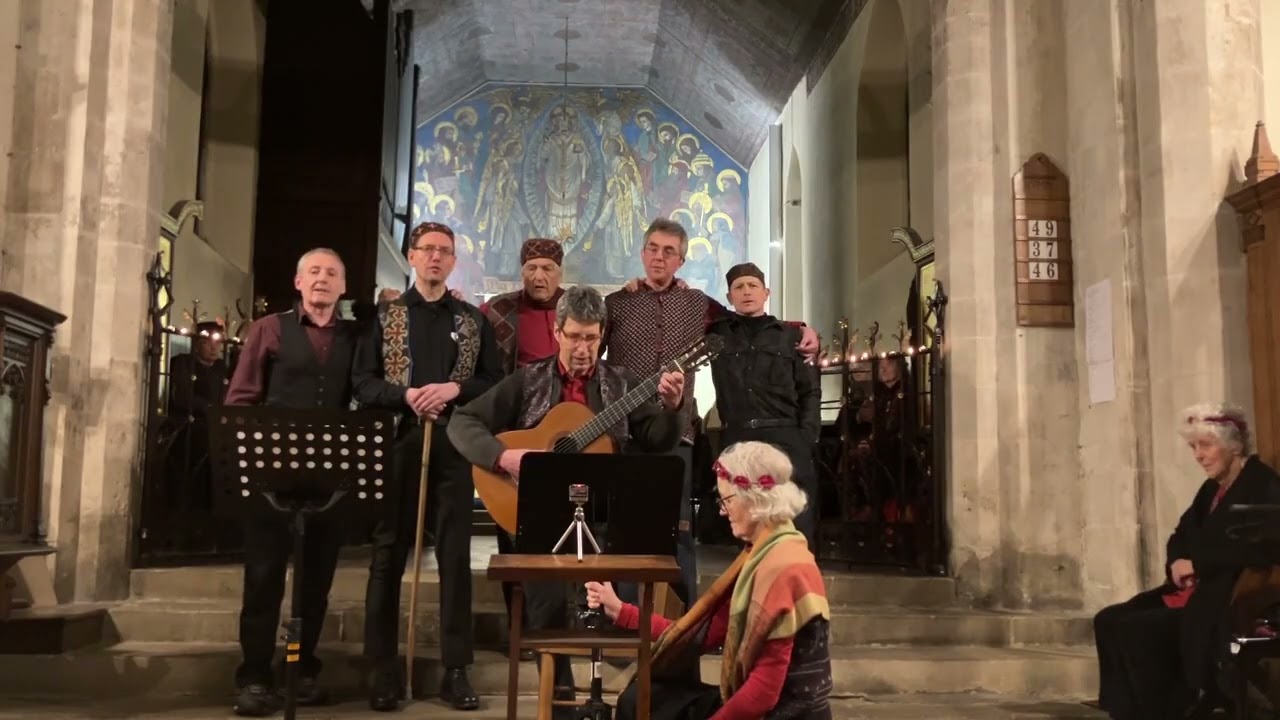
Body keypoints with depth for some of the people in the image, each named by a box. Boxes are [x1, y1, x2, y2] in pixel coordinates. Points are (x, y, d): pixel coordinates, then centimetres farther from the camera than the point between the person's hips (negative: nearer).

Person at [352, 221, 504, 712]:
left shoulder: (473, 320, 11)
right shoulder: (386, 315, 8)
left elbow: (495, 381, 6)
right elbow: (363, 382, 2)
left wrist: (455, 388, -11)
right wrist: (406, 394, -14)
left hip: (455, 445, 1)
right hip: (397, 443, 0)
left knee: (455, 555, 1)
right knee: (388, 554, 2)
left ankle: (456, 669, 8)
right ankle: (384, 669, 9)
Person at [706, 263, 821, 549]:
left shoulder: (790, 335, 11)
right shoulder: (717, 333, 12)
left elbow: (810, 391, 9)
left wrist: (807, 437, -3)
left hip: (785, 437, -1)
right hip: (738, 440, 1)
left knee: (798, 528, -6)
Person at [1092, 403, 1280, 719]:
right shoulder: (1211, 489, 18)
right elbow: (1180, 537, 20)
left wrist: (1196, 564, -15)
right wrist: (1178, 566, -3)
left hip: (1229, 601, -9)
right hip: (1196, 592, 9)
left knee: (1136, 629, -24)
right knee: (1109, 620, -7)